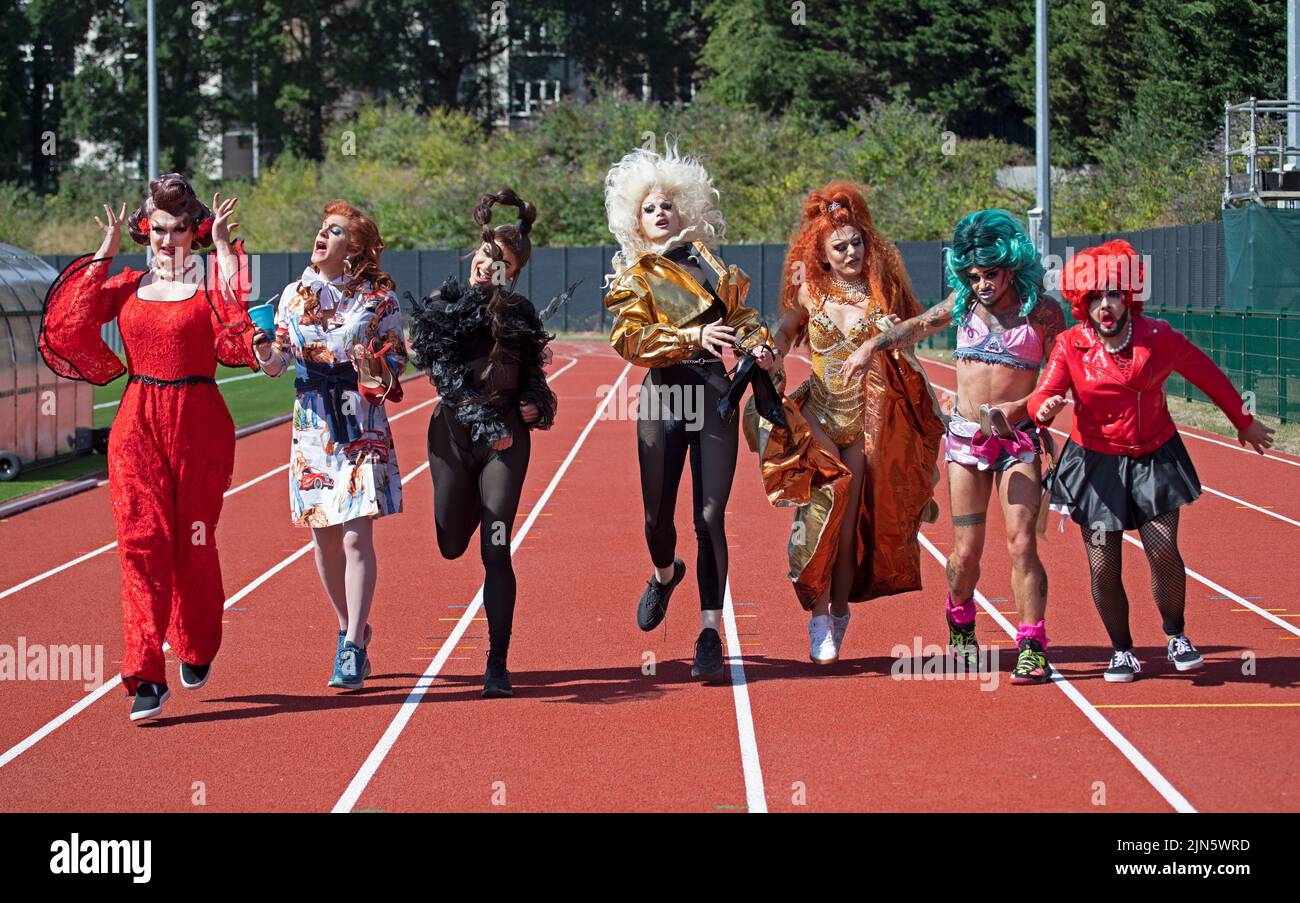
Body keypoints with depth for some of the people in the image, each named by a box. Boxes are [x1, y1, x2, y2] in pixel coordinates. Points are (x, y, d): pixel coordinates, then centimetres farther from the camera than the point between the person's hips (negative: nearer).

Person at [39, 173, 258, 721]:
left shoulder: (212, 280, 2)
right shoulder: (128, 285, 11)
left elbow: (240, 322, -20)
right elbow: (72, 320, -3)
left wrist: (224, 247, -15)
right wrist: (106, 253, 2)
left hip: (199, 426, -2)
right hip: (137, 426, 2)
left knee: (193, 544, 7)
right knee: (142, 544, -7)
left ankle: (196, 650, 33)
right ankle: (146, 678, -11)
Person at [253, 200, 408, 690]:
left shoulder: (378, 298, -2)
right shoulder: (294, 295, 7)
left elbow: (395, 365, 1)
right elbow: (276, 364, 7)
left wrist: (373, 368, -20)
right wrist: (264, 344, -15)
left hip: (361, 427, -4)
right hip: (312, 427, 4)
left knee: (356, 537, -10)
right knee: (324, 538, 8)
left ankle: (352, 650, -8)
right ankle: (351, 628, 27)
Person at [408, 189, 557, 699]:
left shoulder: (520, 314, 6)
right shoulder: (441, 308, -1)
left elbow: (532, 374, 16)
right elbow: (444, 373, -11)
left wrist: (536, 406, -5)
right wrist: (484, 424, -21)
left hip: (506, 437, 0)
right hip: (453, 433, 0)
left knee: (496, 551, -7)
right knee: (452, 546, 10)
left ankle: (498, 665, -5)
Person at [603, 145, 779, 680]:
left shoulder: (710, 263, 16)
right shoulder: (633, 276, 6)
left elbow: (739, 316, 20)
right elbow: (630, 337, -8)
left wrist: (759, 346, -2)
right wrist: (694, 337, -20)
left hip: (714, 393, 1)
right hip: (663, 394, -1)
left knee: (710, 515, -7)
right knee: (658, 514, 2)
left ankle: (710, 632, -3)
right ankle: (665, 575, 38)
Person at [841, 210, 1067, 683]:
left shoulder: (1041, 312, -6)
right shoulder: (964, 303, 3)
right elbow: (919, 326, 19)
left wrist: (1021, 406, -22)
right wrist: (873, 345, 6)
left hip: (1018, 437, -3)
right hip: (966, 436, 3)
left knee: (1022, 543, -13)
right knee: (966, 551, 4)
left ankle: (1032, 649, -8)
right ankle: (961, 626, 31)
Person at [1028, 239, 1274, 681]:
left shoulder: (1158, 338, -7)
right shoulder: (1071, 346, -9)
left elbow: (1208, 376, 7)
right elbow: (1042, 395, -17)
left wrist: (1243, 422, 18)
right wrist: (1045, 409, -43)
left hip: (1154, 459, 0)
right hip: (1095, 464, 0)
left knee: (1164, 553, -13)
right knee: (1103, 568, -2)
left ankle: (1176, 635, 14)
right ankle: (1122, 650, 20)